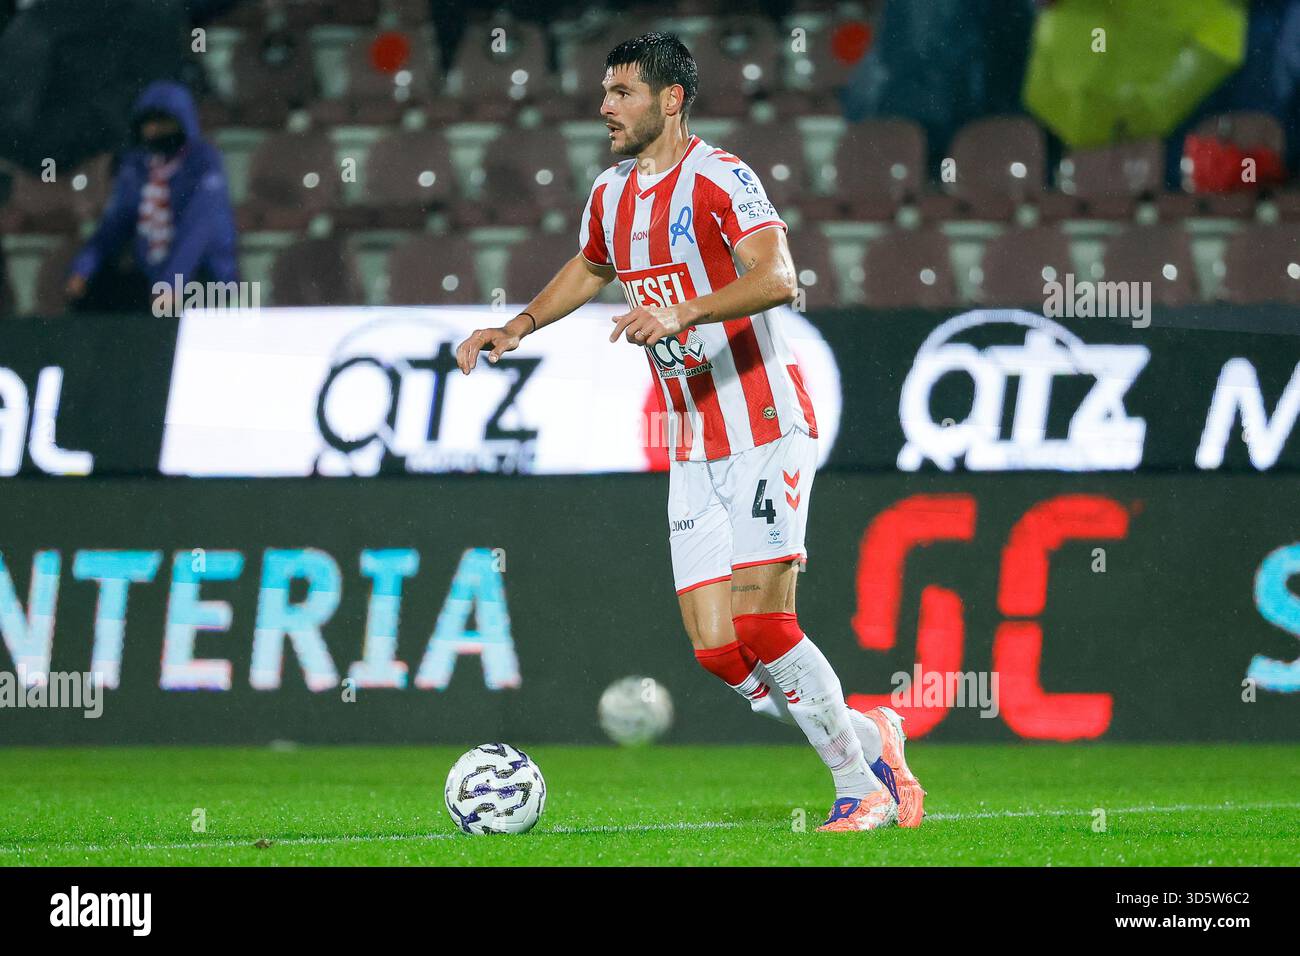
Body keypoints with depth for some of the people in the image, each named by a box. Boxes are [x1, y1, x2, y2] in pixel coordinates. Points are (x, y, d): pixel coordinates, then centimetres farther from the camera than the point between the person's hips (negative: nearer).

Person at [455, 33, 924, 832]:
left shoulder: (718, 179, -12)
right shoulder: (611, 195, 12)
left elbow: (776, 278, -28)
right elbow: (589, 270, 34)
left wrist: (682, 312, -39)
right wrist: (519, 328, 23)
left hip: (766, 433, -7)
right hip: (693, 450, 7)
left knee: (762, 627, -15)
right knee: (717, 650, -2)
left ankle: (860, 788, 3)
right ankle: (867, 738, 17)